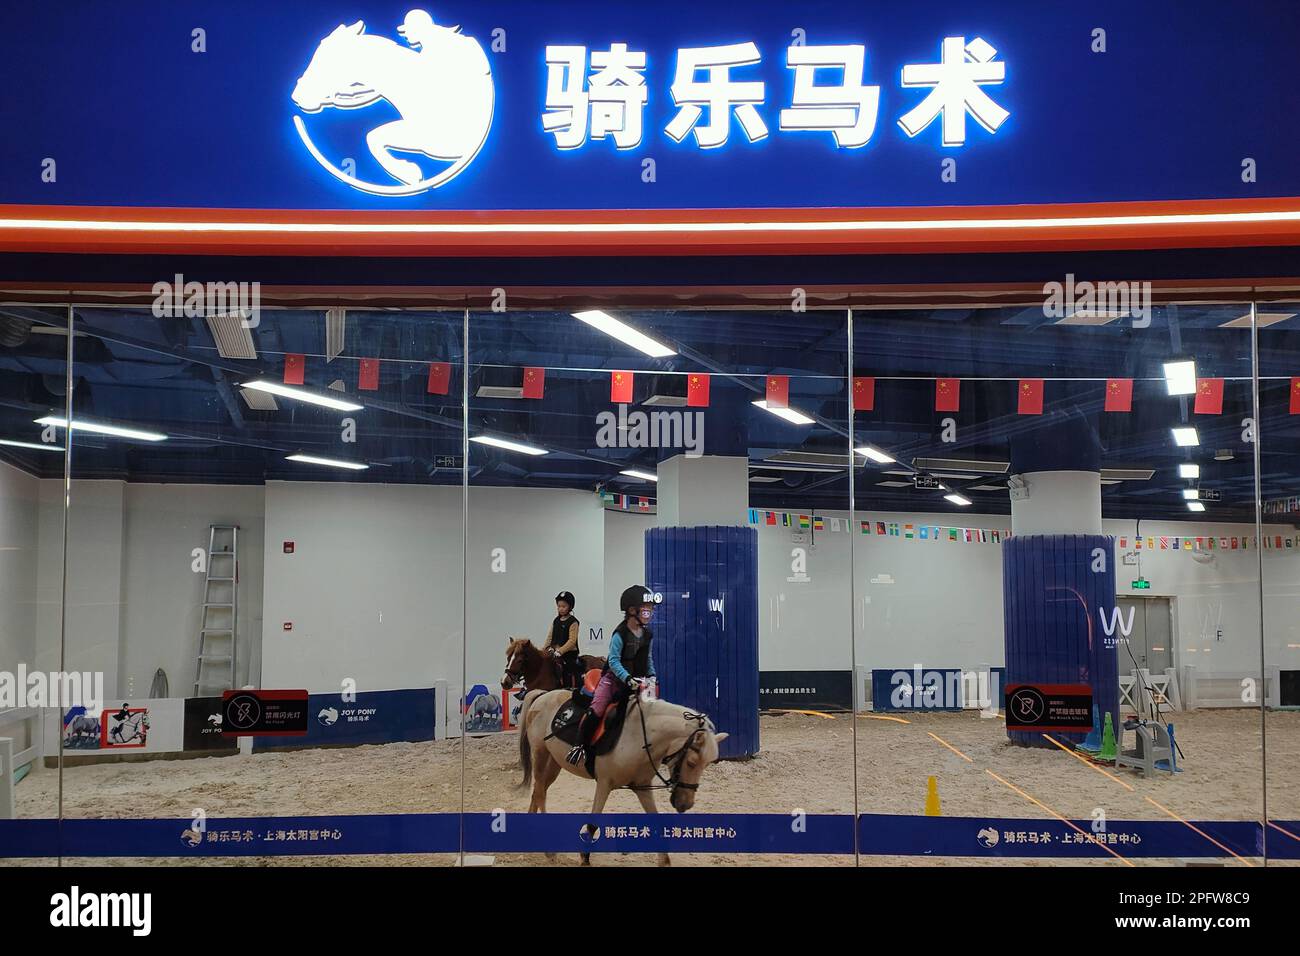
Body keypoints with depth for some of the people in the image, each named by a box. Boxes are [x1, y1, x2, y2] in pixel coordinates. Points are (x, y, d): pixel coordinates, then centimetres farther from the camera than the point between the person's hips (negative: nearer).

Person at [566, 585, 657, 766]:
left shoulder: (647, 634, 3)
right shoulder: (620, 634, -17)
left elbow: (648, 658, 15)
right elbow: (614, 661, -21)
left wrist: (652, 676, 2)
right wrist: (628, 678, -31)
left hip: (638, 681, 6)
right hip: (614, 678, -6)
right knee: (596, 710, -20)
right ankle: (581, 745, -11)